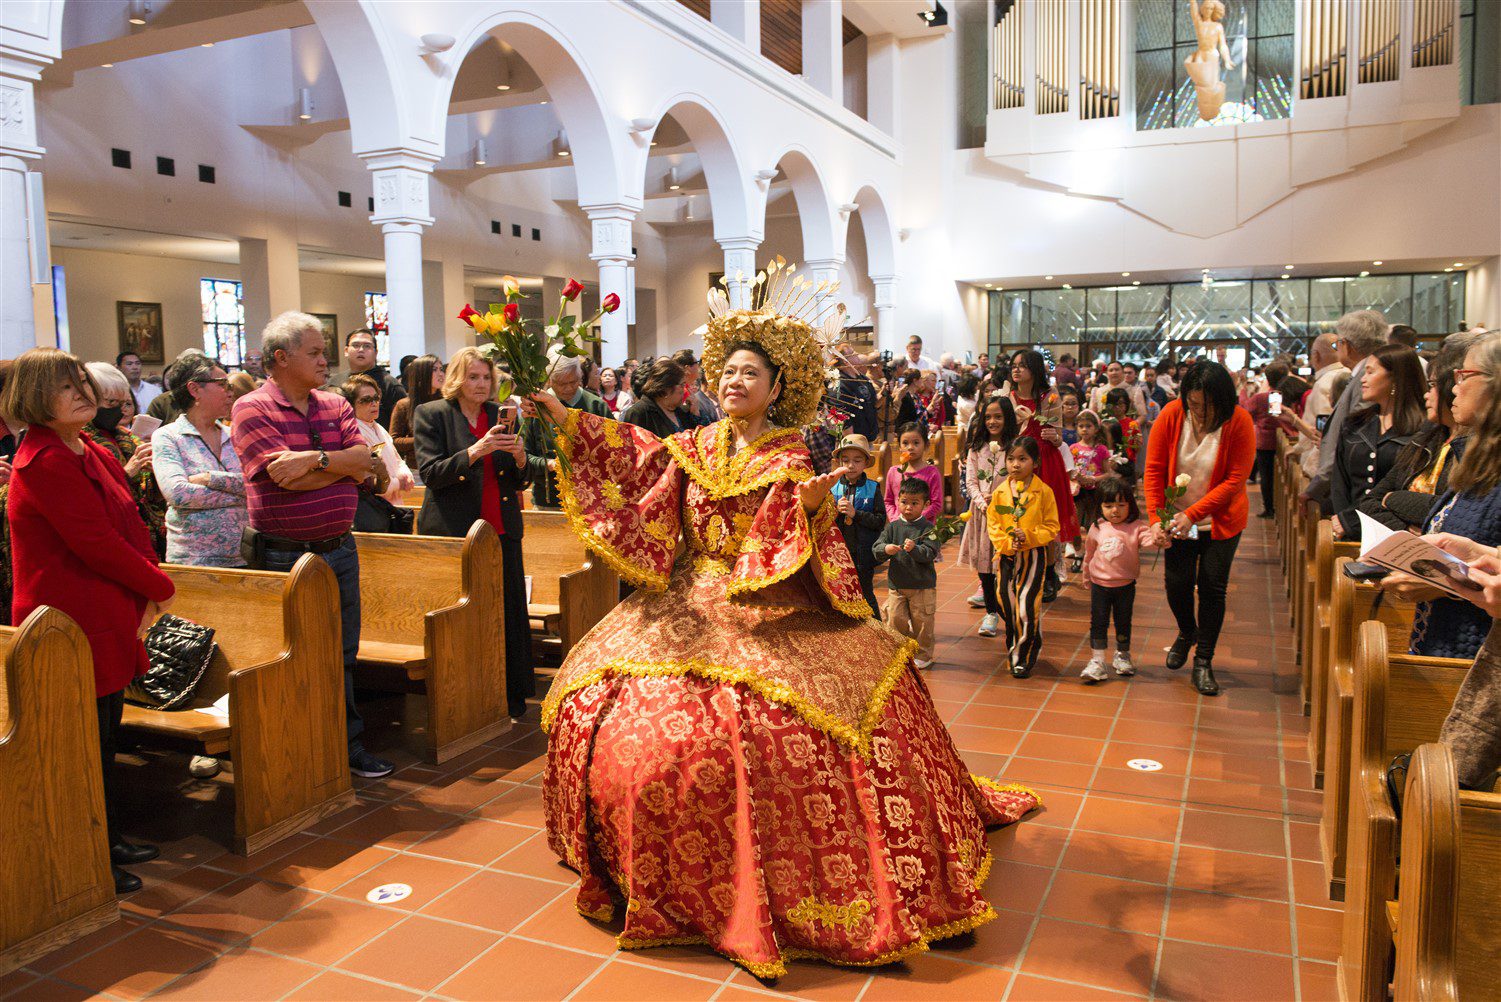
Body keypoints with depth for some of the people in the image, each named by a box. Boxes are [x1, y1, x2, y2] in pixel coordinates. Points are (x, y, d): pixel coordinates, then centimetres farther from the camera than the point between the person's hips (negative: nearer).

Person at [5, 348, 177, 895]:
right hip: (72, 628, -9)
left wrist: (146, 598, -2)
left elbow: (134, 529, 11)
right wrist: (160, 587, -8)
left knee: (103, 741, 19)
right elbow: (97, 544, -21)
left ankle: (109, 842, 32)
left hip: (107, 623, 9)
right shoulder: (46, 463, -17)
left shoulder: (96, 455, 13)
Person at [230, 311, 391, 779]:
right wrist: (344, 465, -8)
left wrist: (314, 459, -16)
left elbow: (363, 460, -3)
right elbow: (289, 478, -19)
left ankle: (347, 743, 26)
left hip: (339, 547, 6)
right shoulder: (252, 409, -8)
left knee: (343, 653, 14)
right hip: (284, 555, -5)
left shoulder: (336, 406, 10)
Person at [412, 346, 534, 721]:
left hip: (501, 529, 4)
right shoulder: (431, 414, 2)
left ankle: (511, 694, 14)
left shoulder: (501, 415, 13)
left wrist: (520, 457, -10)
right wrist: (475, 452, -21)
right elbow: (431, 473, -9)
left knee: (509, 610, 3)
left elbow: (519, 482, 12)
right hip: (454, 530, -4)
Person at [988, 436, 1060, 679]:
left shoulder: (1044, 492, -6)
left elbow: (1052, 527, -4)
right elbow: (993, 525, 3)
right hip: (1006, 556, 4)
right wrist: (1007, 543, -14)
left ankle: (1024, 658, 7)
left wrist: (1028, 536, -19)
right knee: (1007, 606, 11)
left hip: (1033, 556, -3)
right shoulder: (1000, 492, 2)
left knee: (1027, 608, -7)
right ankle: (1014, 648, 32)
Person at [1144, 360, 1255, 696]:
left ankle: (1203, 661, 17)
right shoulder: (1171, 414, -14)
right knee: (1176, 583, 3)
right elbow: (1154, 470, -9)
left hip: (1220, 521, -1)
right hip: (1178, 518, 1)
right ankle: (1186, 632, 36)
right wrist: (1157, 518, -18)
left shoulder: (1239, 422, -18)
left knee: (1212, 588, 0)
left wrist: (1193, 513, -26)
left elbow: (1235, 480, -18)